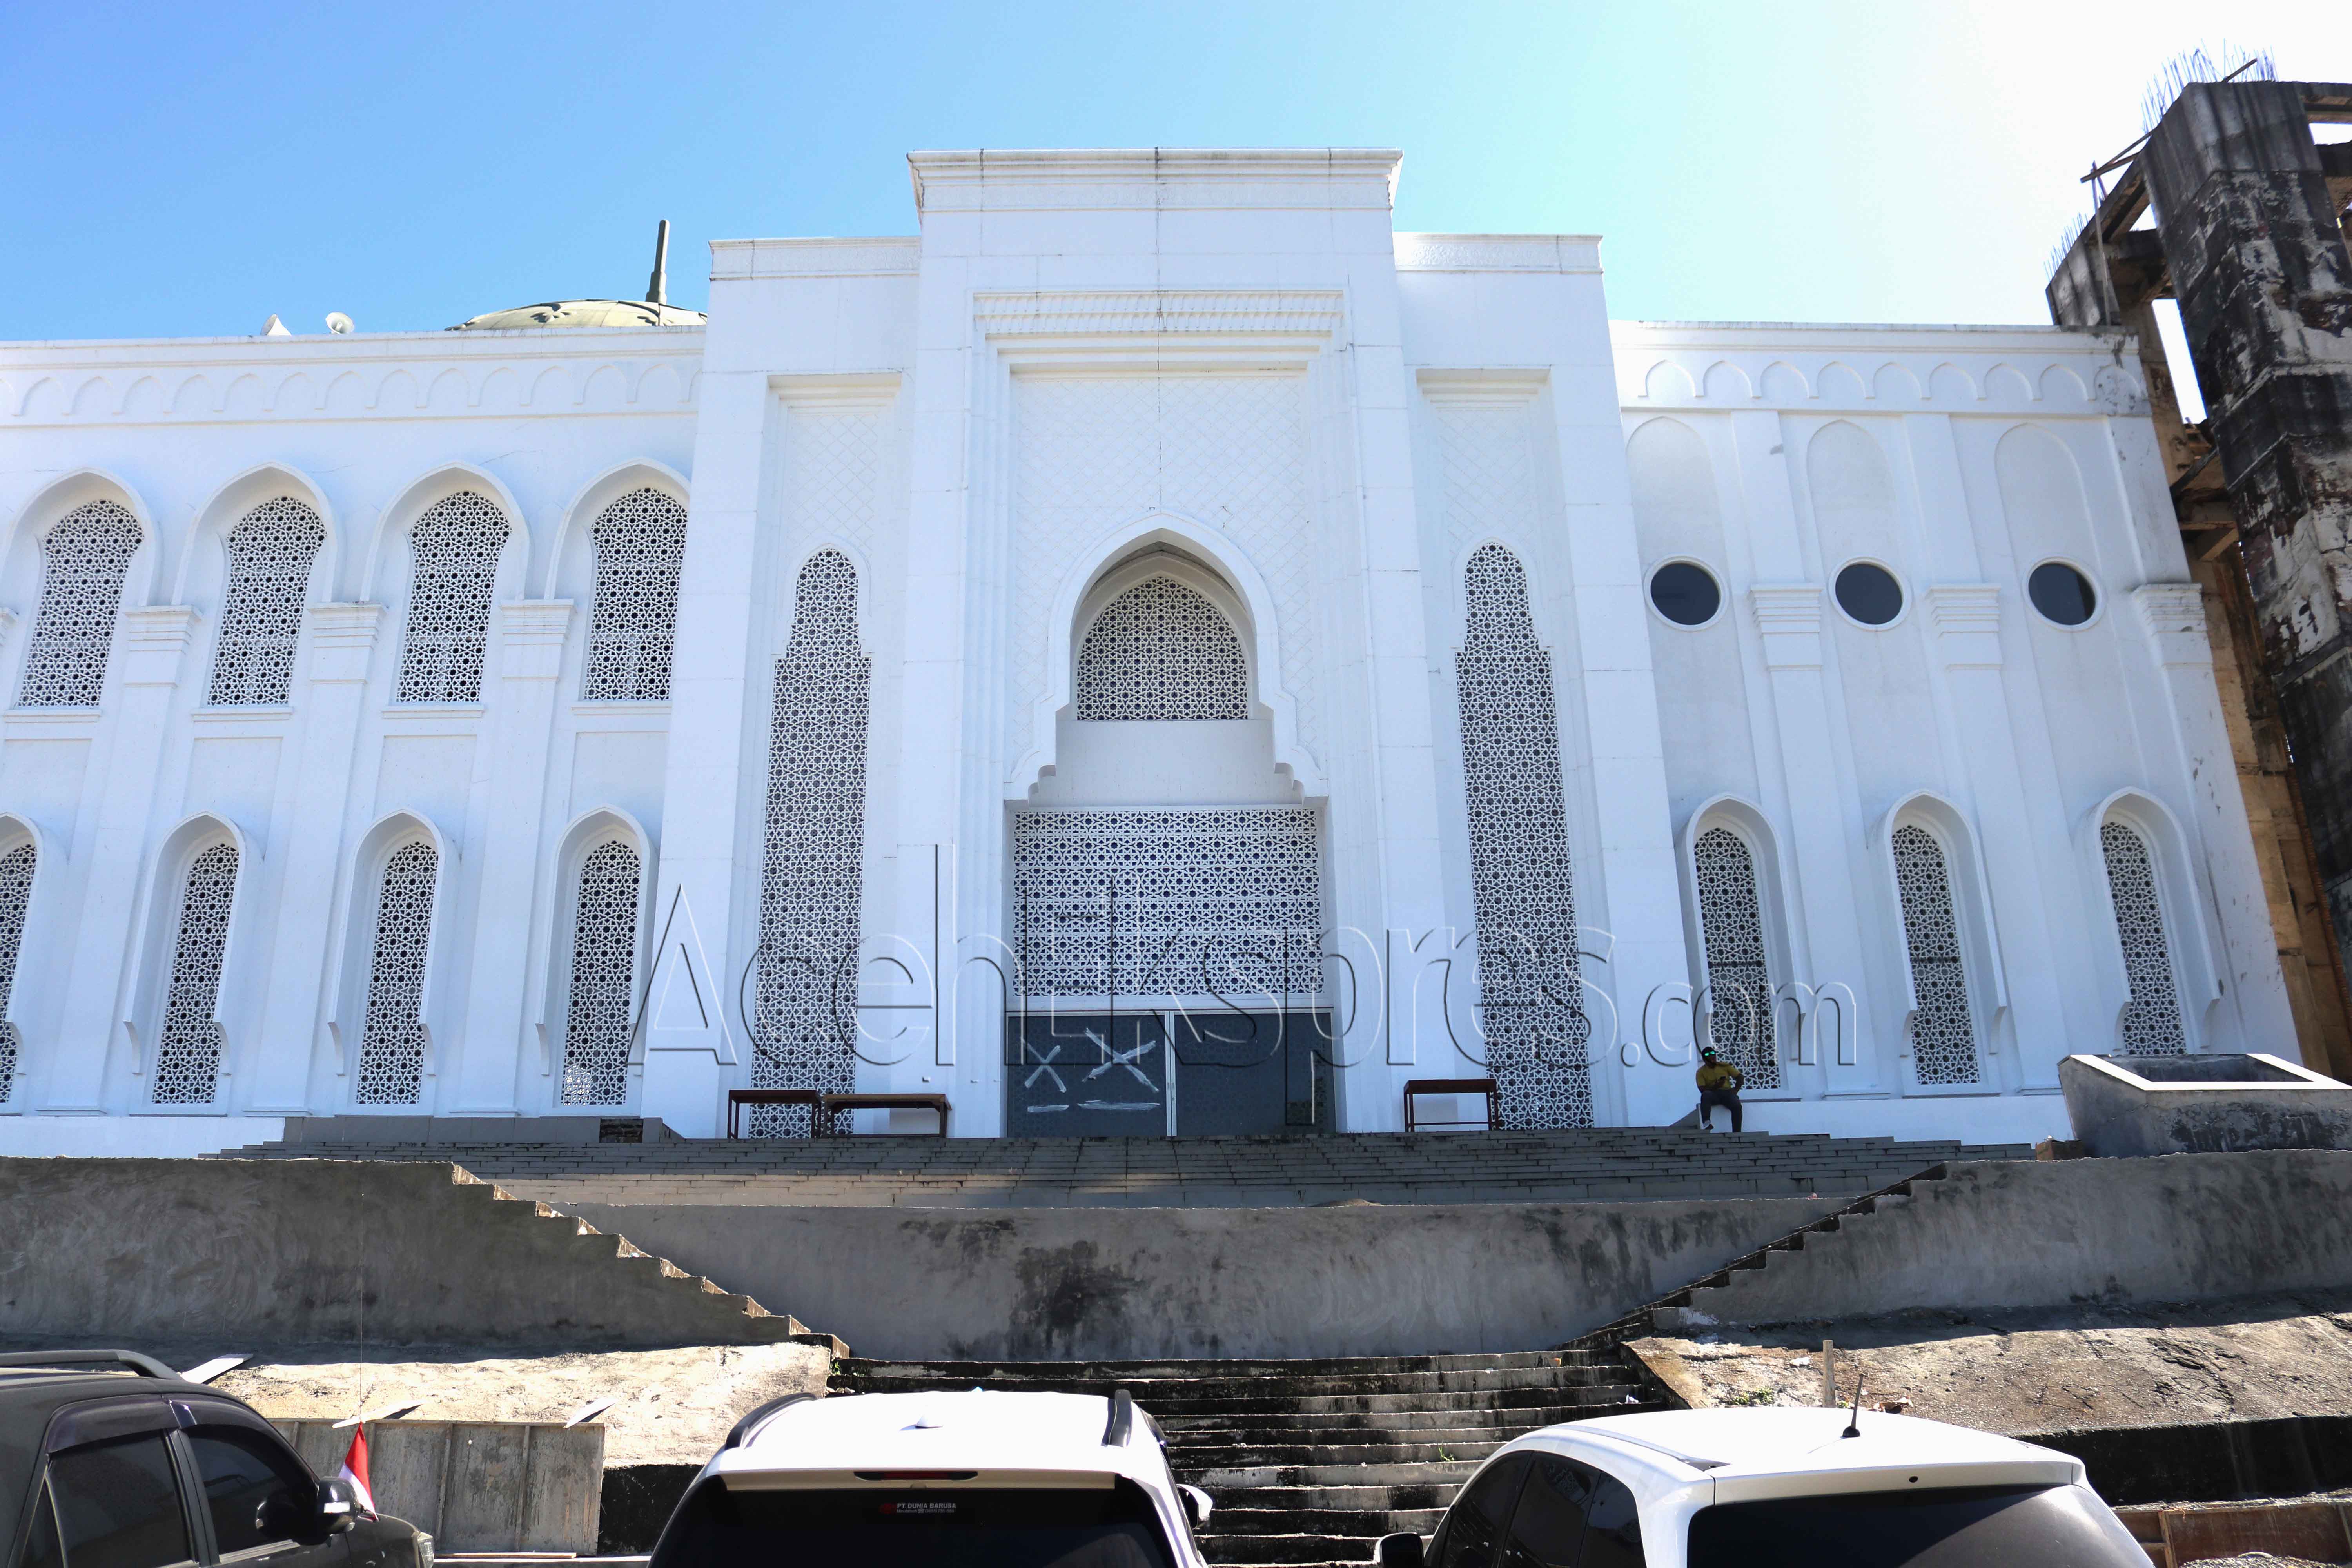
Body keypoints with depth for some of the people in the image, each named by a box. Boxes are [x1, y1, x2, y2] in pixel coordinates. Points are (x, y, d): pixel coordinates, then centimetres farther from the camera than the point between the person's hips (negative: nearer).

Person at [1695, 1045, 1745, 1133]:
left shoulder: (1724, 1066, 12)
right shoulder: (1701, 1072, 5)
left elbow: (1740, 1077, 14)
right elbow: (1703, 1090, -6)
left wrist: (1736, 1090, -2)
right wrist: (1716, 1086, -21)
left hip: (1727, 1092, 2)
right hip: (1713, 1094, -2)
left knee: (1737, 1105, -32)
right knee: (1706, 1095, -39)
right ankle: (1706, 1123, -57)